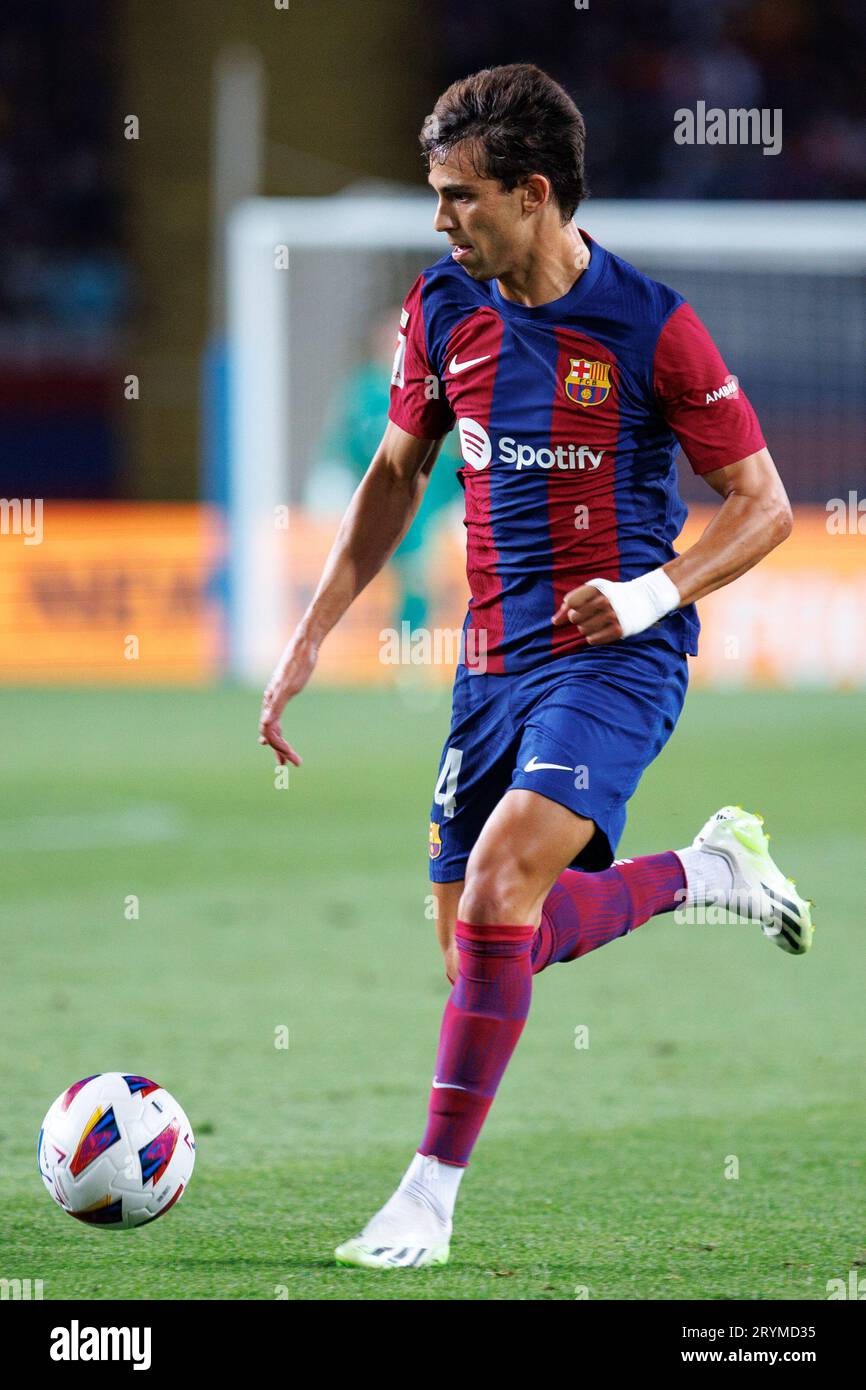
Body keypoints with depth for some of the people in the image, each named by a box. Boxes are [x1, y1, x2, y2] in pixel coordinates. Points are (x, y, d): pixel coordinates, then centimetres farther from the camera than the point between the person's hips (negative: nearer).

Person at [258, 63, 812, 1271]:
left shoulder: (649, 326, -14)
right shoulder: (444, 309, 2)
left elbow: (762, 505, -7)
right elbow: (396, 475, 16)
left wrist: (656, 593, -23)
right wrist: (310, 640, 11)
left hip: (614, 660, -7)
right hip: (494, 662, 7)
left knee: (500, 879, -25)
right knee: (479, 938, 7)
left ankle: (430, 1197, -18)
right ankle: (709, 867, 30)